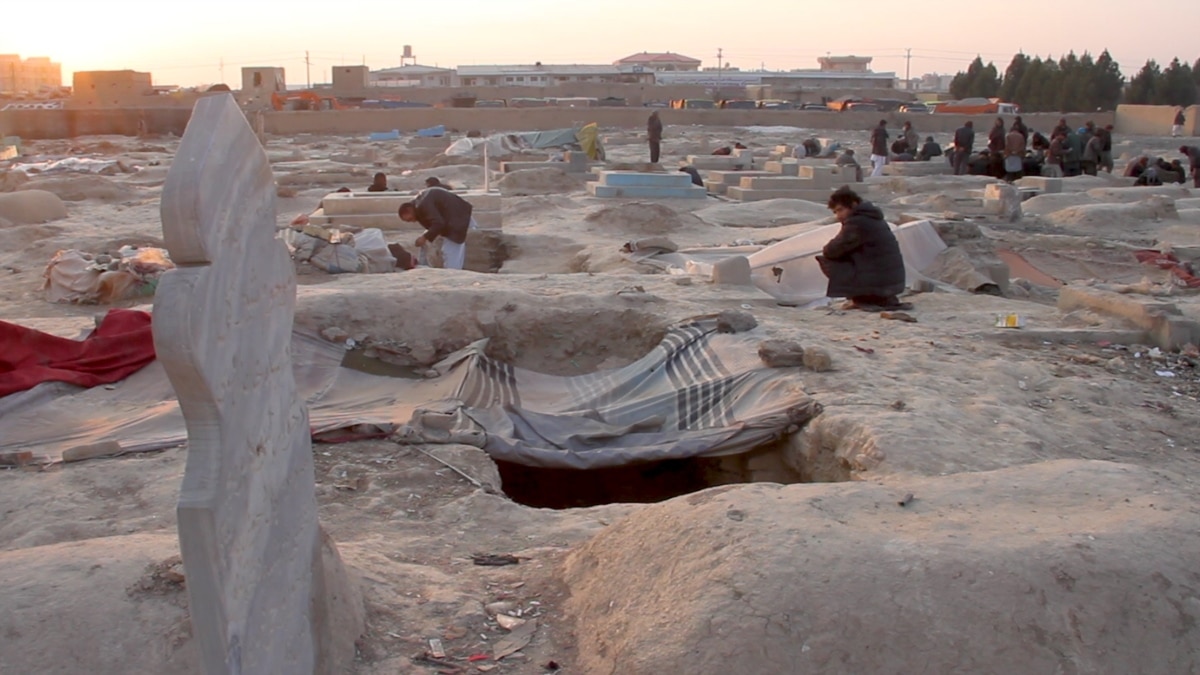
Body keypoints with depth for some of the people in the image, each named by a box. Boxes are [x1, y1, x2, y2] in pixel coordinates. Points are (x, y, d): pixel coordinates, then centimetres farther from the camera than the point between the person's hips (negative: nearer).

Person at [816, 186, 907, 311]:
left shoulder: (856, 222, -15)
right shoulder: (872, 218, 16)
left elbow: (832, 250, -16)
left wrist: (826, 250, 7)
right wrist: (830, 249, 9)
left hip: (876, 283, -9)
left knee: (827, 262, -3)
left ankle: (860, 299, 1)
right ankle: (886, 300, 19)